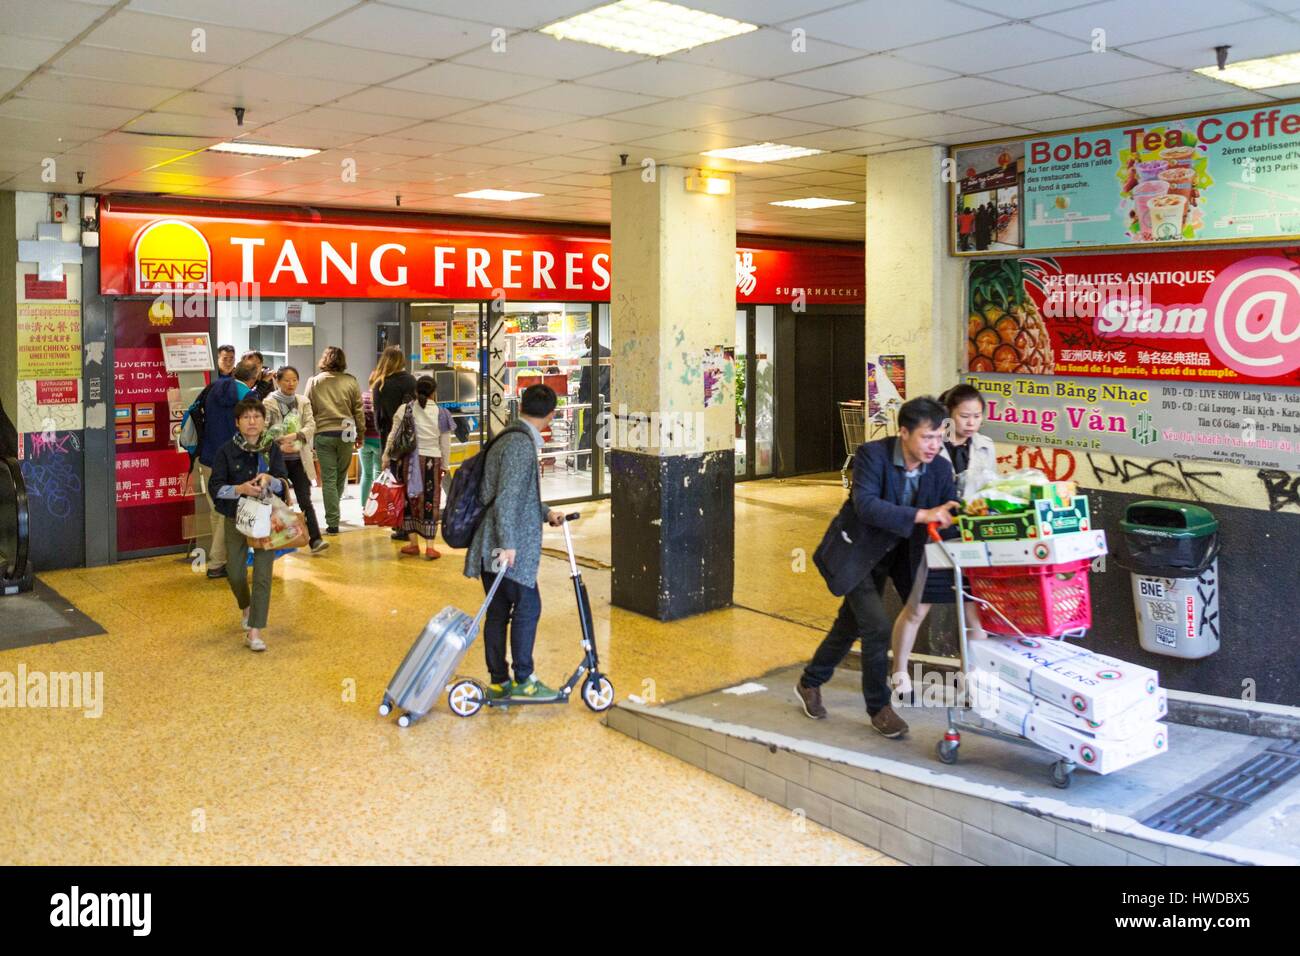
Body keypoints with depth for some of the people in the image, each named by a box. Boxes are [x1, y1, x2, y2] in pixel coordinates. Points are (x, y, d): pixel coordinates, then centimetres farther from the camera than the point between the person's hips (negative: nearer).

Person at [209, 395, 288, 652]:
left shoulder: (272, 449, -2)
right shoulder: (226, 451, -5)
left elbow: (283, 485, -6)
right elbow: (215, 487, -8)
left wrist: (269, 479, -28)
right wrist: (240, 489, -26)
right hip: (235, 518, 1)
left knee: (262, 575, -7)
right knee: (235, 574, 10)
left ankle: (254, 631, -2)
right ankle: (246, 607, 43)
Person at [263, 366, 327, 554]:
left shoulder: (303, 402, 9)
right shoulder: (268, 403, -1)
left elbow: (311, 426, -2)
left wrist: (296, 435, -19)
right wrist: (279, 446, -20)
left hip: (299, 458, 2)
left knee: (305, 500, -5)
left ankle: (315, 539, -11)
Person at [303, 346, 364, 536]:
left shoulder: (314, 382, 1)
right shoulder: (350, 382, 1)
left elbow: (308, 411, 3)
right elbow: (359, 410, 4)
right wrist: (360, 433, 14)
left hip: (323, 434, -1)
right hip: (345, 434, 1)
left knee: (328, 480, 1)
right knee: (341, 477, 16)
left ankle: (332, 522, -1)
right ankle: (333, 513, 22)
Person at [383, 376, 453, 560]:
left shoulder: (404, 410, -2)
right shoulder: (441, 413, -2)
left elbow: (393, 436, -1)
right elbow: (445, 444, 2)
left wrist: (387, 458, 8)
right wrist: (444, 465, 12)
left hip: (409, 460, 1)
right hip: (432, 461, -1)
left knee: (410, 500, 12)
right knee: (430, 502, 5)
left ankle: (413, 543, 16)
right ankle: (430, 546, 2)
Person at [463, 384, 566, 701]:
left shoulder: (508, 438, 17)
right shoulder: (522, 444, -15)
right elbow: (506, 498, -22)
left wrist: (546, 513, 24)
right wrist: (508, 544, -22)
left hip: (492, 546, 10)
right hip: (506, 547, -10)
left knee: (498, 611, 12)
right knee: (527, 606, 0)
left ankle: (499, 682, 18)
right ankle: (523, 680, 7)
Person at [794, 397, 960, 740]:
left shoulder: (940, 468, -12)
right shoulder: (872, 454, -27)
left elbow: (950, 515, -9)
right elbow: (866, 505, -39)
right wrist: (922, 515, -46)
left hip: (892, 556, 6)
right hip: (855, 552, -6)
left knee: (851, 625, 18)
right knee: (877, 625, -15)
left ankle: (809, 683, 39)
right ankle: (879, 707, 5)